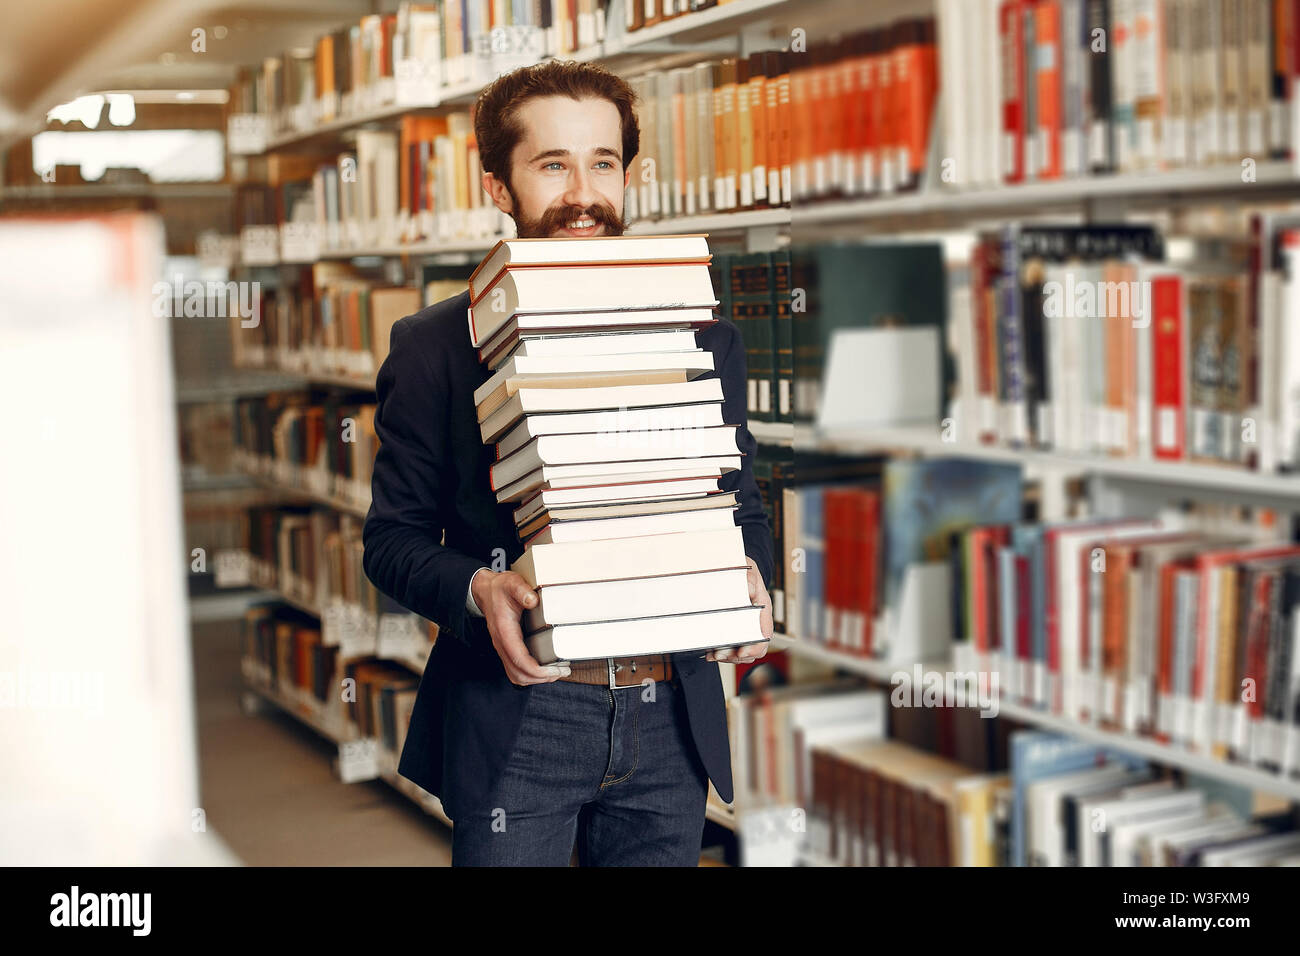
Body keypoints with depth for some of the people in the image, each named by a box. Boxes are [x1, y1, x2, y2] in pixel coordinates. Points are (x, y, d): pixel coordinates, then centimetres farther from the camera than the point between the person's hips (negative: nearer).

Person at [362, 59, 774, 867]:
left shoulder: (706, 341, 7)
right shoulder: (436, 346, -1)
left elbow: (742, 505, 15)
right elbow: (394, 535, 1)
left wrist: (751, 585, -7)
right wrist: (477, 590, -19)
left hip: (670, 720, 3)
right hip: (515, 722, -2)